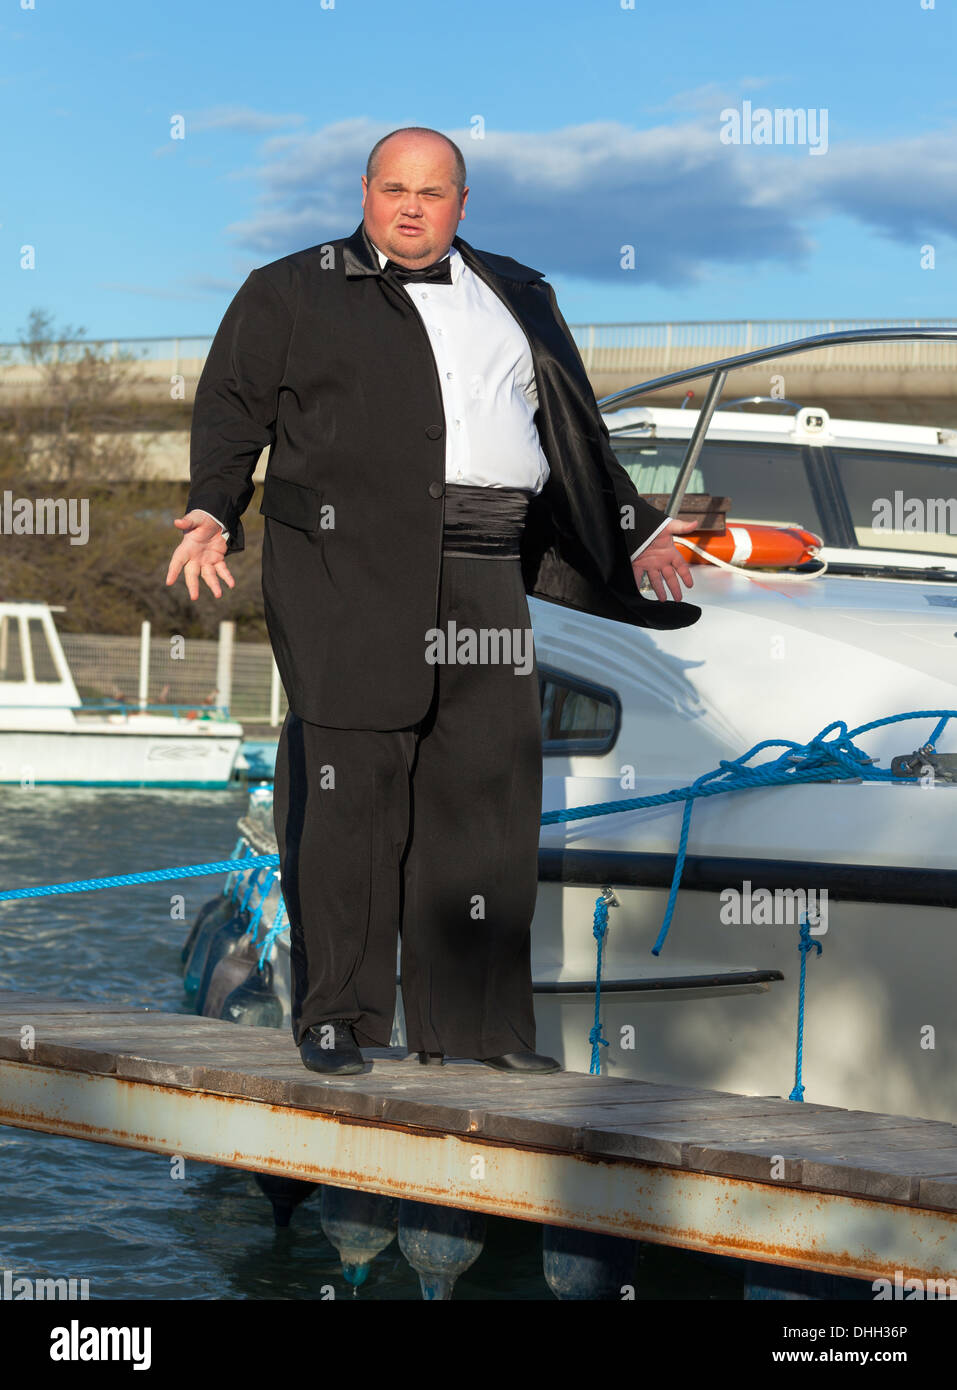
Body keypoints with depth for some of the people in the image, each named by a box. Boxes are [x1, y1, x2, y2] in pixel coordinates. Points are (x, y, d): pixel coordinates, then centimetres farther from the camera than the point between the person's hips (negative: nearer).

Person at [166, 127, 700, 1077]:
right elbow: (232, 409, 5)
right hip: (347, 570, -4)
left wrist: (631, 532, 25)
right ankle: (333, 1016, 1)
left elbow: (570, 433, 26)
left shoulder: (514, 300, 20)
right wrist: (213, 511, -10)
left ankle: (471, 1020, 7)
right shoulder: (292, 294, 9)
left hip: (482, 582, 4)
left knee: (484, 783, 0)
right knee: (350, 783, -6)